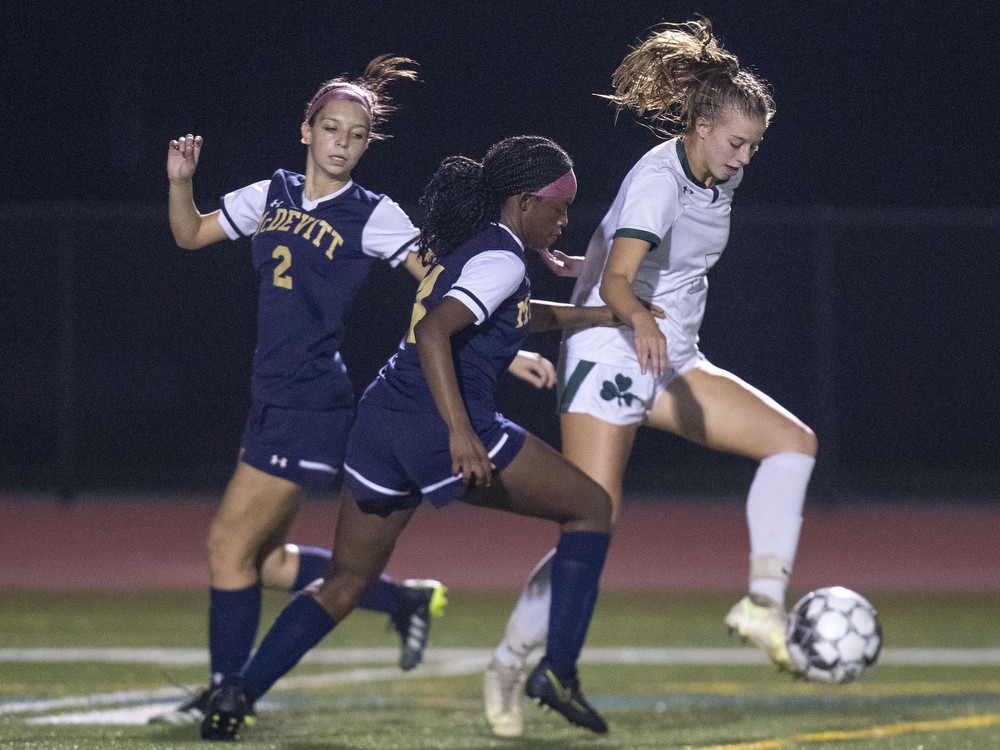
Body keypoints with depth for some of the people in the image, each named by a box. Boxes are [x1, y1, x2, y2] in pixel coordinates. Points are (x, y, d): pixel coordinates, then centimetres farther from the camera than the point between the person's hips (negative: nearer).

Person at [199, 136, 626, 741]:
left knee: (345, 583, 14)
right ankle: (558, 668, 0)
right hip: (442, 428, -8)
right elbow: (433, 331, -22)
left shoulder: (459, 244, 20)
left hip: (381, 421, 9)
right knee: (592, 507, 8)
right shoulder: (502, 258, -8)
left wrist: (594, 315, 35)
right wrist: (460, 431, -29)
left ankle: (239, 692, -2)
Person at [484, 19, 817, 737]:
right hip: (608, 358, -8)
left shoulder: (724, 177, 5)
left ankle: (763, 603, -13)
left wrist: (596, 266, 25)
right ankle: (508, 666, 3)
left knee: (794, 441, -9)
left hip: (673, 364, 8)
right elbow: (615, 282, -35)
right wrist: (641, 319, -53)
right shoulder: (657, 181, -21)